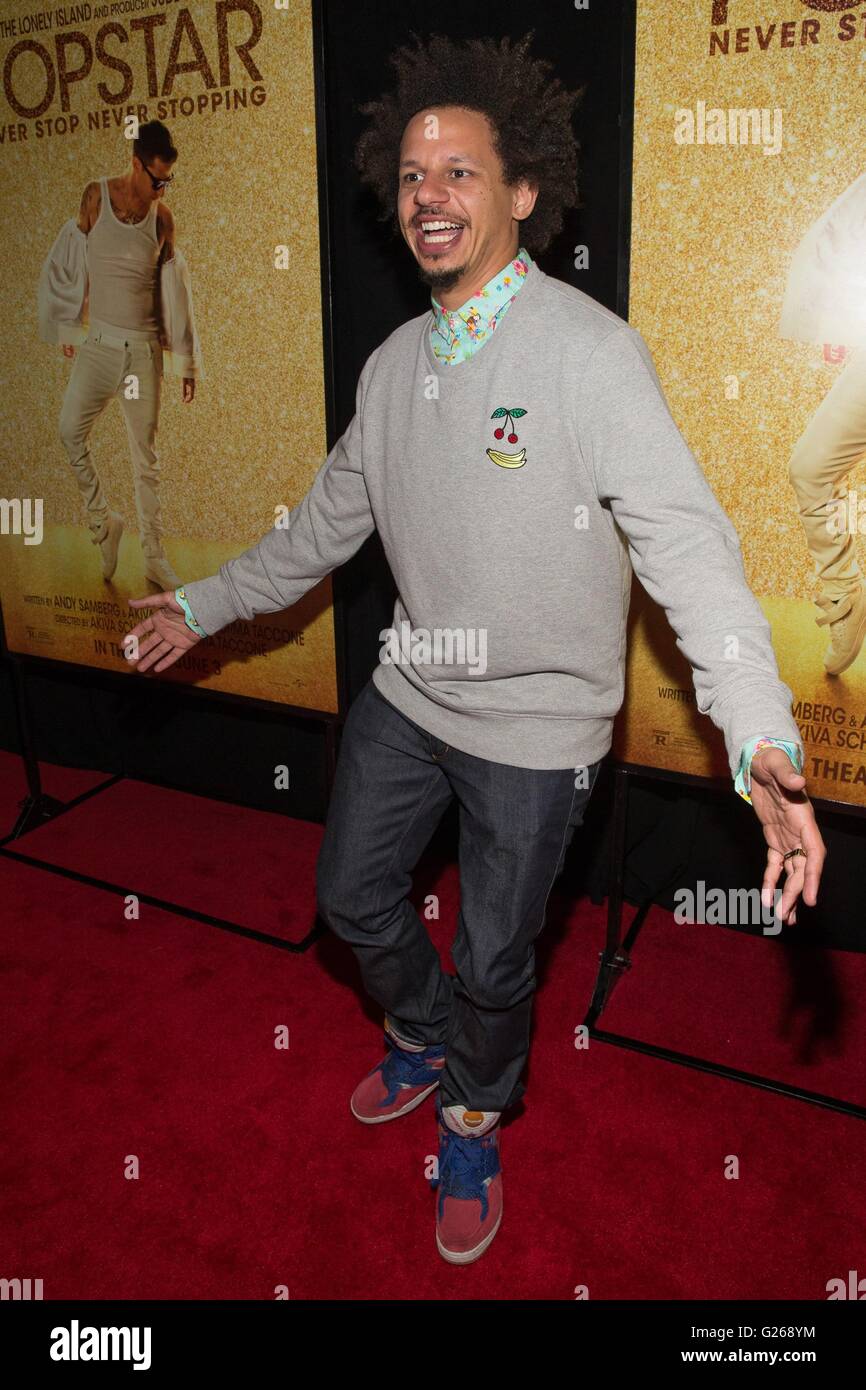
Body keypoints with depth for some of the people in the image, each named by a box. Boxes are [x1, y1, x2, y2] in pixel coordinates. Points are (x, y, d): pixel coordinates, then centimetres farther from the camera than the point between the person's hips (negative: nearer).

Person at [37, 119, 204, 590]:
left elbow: (176, 292, 6)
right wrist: (68, 326, 9)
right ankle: (102, 520, 12)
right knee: (71, 431, -9)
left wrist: (186, 362, 5)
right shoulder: (96, 196, 1)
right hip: (99, 341, 0)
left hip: (145, 348, 0)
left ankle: (154, 557, 8)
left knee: (145, 454, 2)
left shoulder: (163, 216, 3)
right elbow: (72, 261, 8)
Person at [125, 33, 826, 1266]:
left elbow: (686, 542, -27)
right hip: (407, 697, 6)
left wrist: (764, 741, -40)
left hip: (535, 726, -6)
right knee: (353, 897, 20)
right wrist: (204, 607, 19)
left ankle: (473, 1122, 44)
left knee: (493, 961, 9)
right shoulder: (393, 364, 3)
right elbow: (329, 521, 14)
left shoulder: (588, 352, -18)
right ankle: (423, 1041, 52)